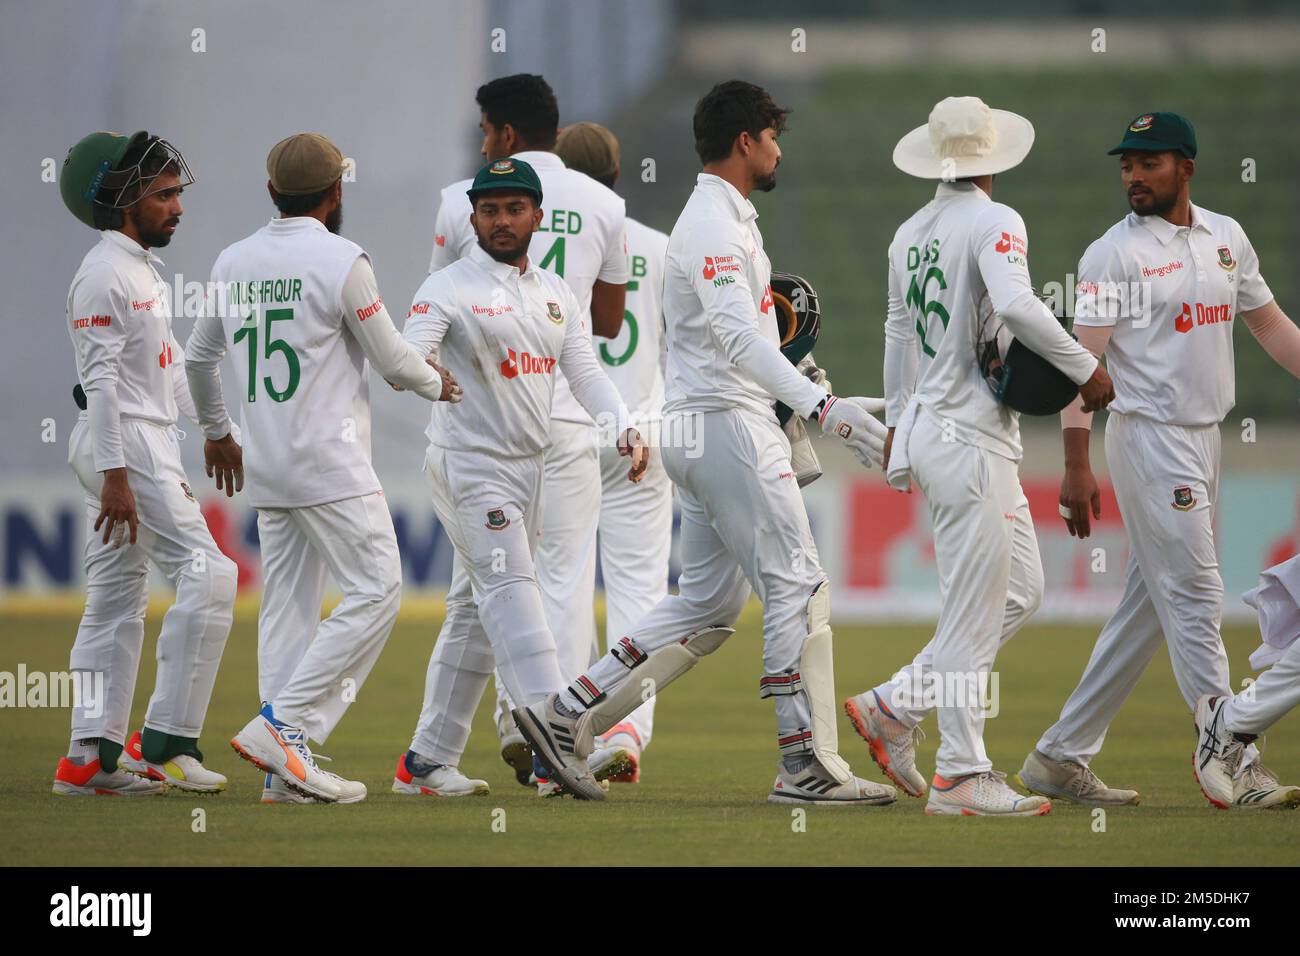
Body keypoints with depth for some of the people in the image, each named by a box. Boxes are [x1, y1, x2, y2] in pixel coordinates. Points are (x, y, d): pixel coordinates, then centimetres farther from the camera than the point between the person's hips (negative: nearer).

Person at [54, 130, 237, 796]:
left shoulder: (143, 268, 18)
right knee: (206, 573, -14)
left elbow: (169, 367, 24)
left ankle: (91, 755, 7)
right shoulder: (105, 273, -14)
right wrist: (115, 477, -24)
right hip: (124, 446, -10)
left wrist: (216, 432, 21)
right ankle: (166, 740, -14)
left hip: (150, 441, 10)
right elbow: (101, 379, -19)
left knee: (117, 601, 8)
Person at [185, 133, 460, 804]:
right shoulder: (341, 261, -11)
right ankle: (284, 725, -14)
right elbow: (389, 358, -5)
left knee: (288, 605, 8)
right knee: (375, 591, -4)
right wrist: (436, 384, 16)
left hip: (265, 466, 7)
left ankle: (286, 770, 3)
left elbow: (199, 357, 20)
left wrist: (215, 433, 36)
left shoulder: (233, 263, 9)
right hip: (330, 464, -7)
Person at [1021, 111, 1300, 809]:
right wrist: (1077, 467, -20)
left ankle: (1061, 757, 14)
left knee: (1148, 609, 8)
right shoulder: (1114, 254, -8)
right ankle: (1236, 765, -9)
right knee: (1195, 598, -9)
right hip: (1149, 435, -7)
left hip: (1204, 437, 7)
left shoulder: (1227, 237, 11)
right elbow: (1084, 359, -13)